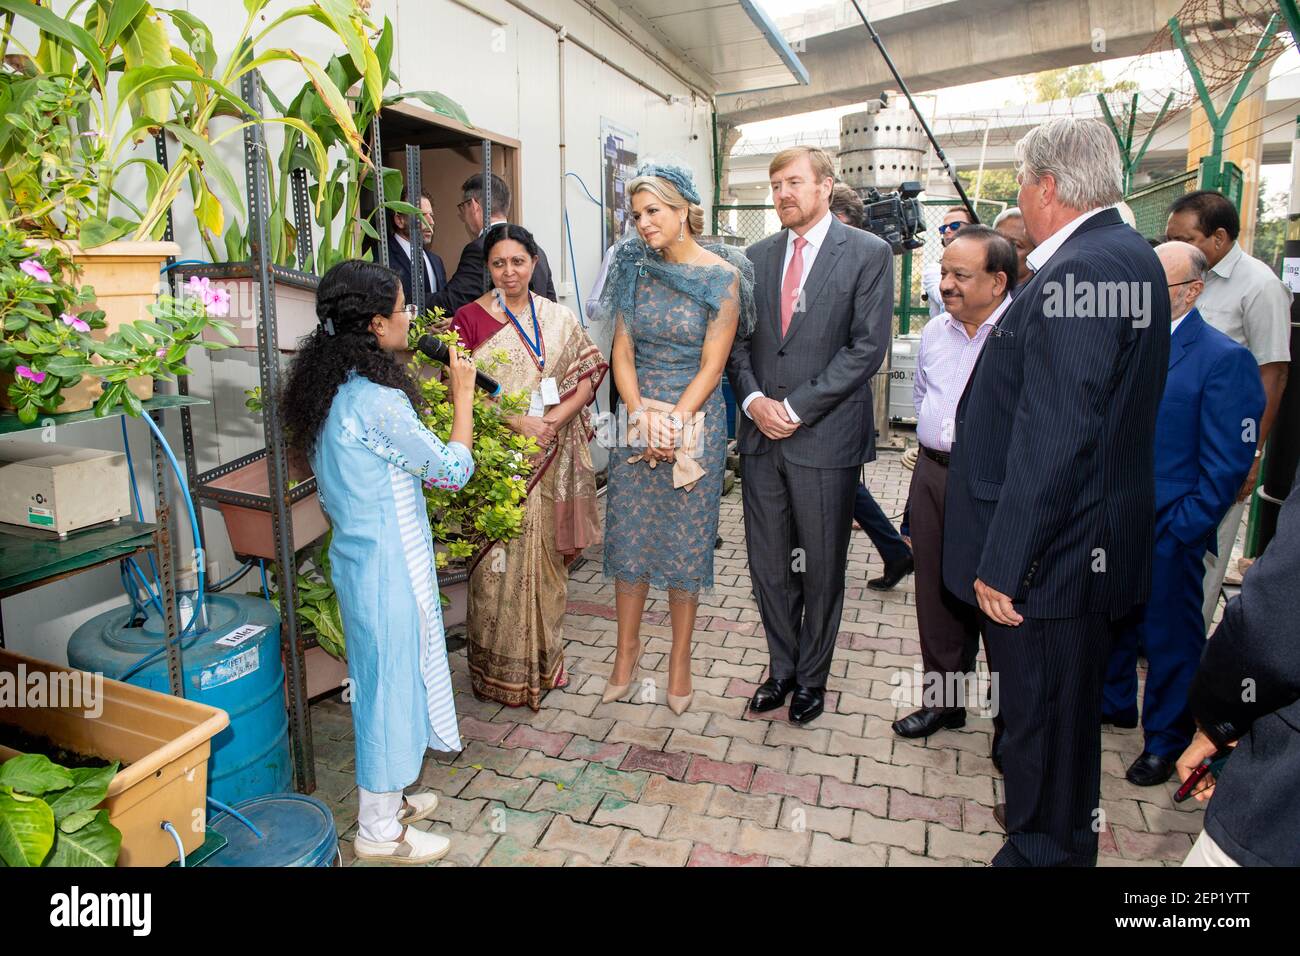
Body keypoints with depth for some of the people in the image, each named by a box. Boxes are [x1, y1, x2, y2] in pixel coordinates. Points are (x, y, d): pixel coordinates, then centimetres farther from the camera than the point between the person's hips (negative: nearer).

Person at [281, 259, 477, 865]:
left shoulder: (330, 388, 4)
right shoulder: (378, 402, -25)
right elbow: (454, 470, -16)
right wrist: (462, 395, -7)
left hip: (355, 555, 9)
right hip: (388, 564, -9)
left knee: (382, 678, 22)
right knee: (393, 680, 6)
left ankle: (385, 798, 40)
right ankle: (380, 832, 24)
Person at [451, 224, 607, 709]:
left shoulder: (559, 319, 9)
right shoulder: (469, 318, -1)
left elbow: (588, 377, 4)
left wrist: (555, 418, -12)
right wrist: (516, 422, -17)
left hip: (551, 460, 3)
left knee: (546, 556, 10)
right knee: (501, 560, -1)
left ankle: (545, 657, 27)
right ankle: (503, 669, 15)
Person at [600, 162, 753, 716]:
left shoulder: (722, 276, -6)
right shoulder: (636, 268, 5)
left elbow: (711, 365, -9)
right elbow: (622, 351, 2)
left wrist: (675, 422, -18)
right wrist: (642, 416, -12)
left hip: (695, 421, -3)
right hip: (638, 416, 4)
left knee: (685, 540, 6)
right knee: (629, 534, 9)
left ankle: (680, 659, 23)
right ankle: (627, 649, 27)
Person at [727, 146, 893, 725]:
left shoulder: (868, 254, -3)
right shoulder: (757, 256, 11)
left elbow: (867, 347, -10)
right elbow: (738, 339, 11)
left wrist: (796, 408, -14)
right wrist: (753, 399, -8)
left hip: (826, 438, -4)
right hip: (761, 436, 4)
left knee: (822, 567, 8)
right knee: (768, 564, 11)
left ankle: (811, 678, 27)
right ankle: (782, 668, 30)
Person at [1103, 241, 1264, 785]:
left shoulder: (1224, 359, -12)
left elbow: (1228, 463, -13)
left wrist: (1183, 527, -15)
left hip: (1167, 532, -5)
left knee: (1170, 638, 11)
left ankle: (1165, 741, 29)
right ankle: (1114, 705, 42)